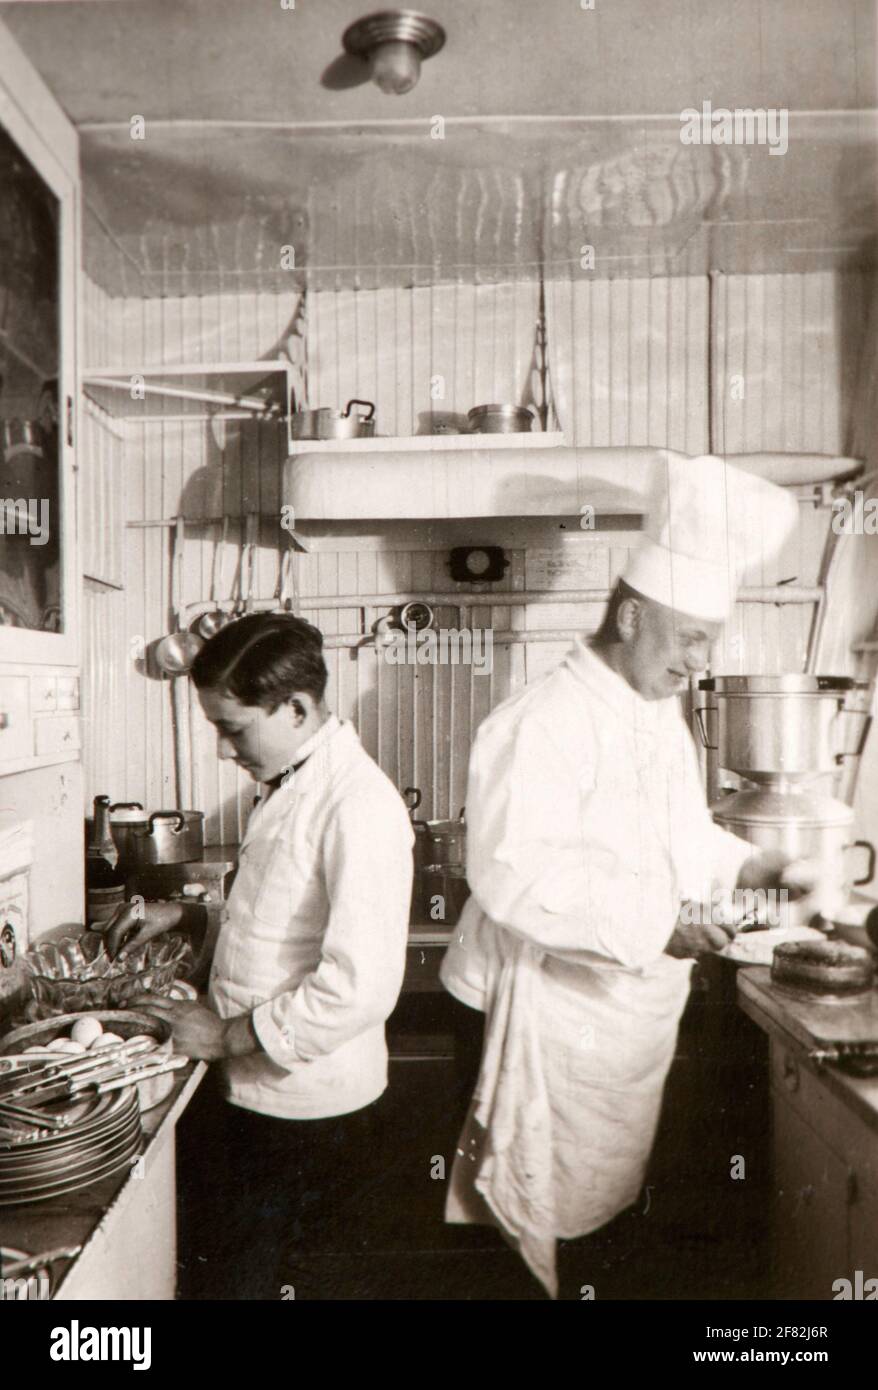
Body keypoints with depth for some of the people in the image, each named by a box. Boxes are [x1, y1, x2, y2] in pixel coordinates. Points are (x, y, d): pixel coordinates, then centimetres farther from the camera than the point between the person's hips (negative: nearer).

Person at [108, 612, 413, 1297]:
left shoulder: (360, 806, -26)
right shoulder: (291, 784, 4)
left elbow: (361, 988, -29)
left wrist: (228, 1035, -19)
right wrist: (184, 914, 7)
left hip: (308, 1106, -8)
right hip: (251, 1087, 8)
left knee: (255, 1274, 12)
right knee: (218, 1260, 23)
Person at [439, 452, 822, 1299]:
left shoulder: (661, 715, 9)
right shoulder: (544, 721, -22)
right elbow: (513, 875, -30)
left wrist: (760, 870, 4)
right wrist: (655, 922, -31)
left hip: (641, 1006, 9)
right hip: (558, 1012, -9)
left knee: (612, 1198, 24)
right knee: (548, 1211, 9)